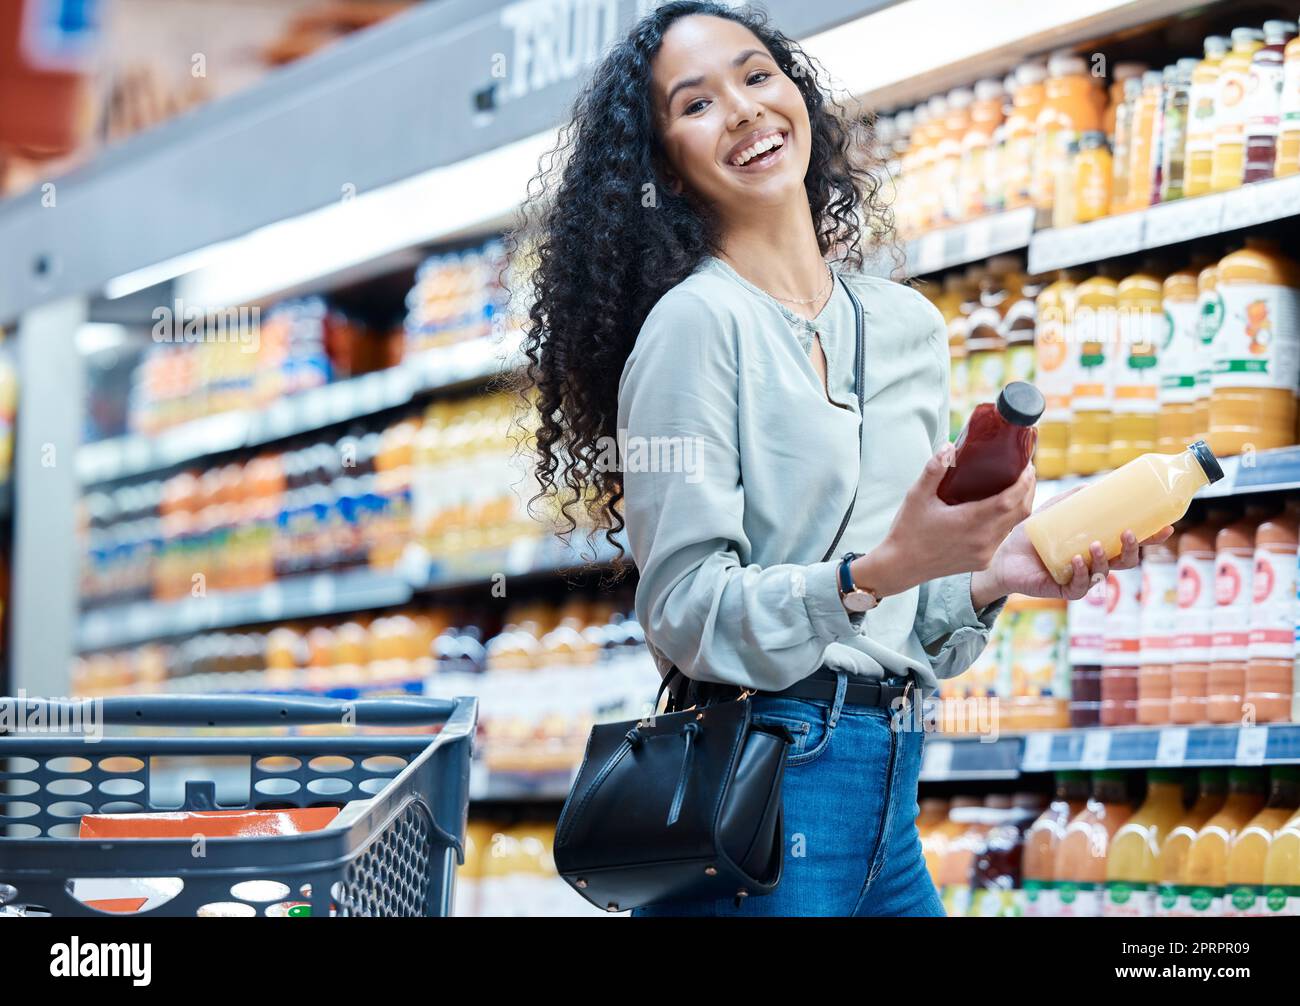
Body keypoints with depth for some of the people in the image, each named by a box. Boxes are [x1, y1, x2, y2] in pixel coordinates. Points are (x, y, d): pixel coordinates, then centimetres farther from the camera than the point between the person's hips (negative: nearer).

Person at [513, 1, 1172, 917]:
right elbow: (684, 614, -15)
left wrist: (991, 577, -2)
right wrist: (877, 572, -26)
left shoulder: (909, 325, 11)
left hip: (888, 781, 7)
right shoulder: (695, 322, -9)